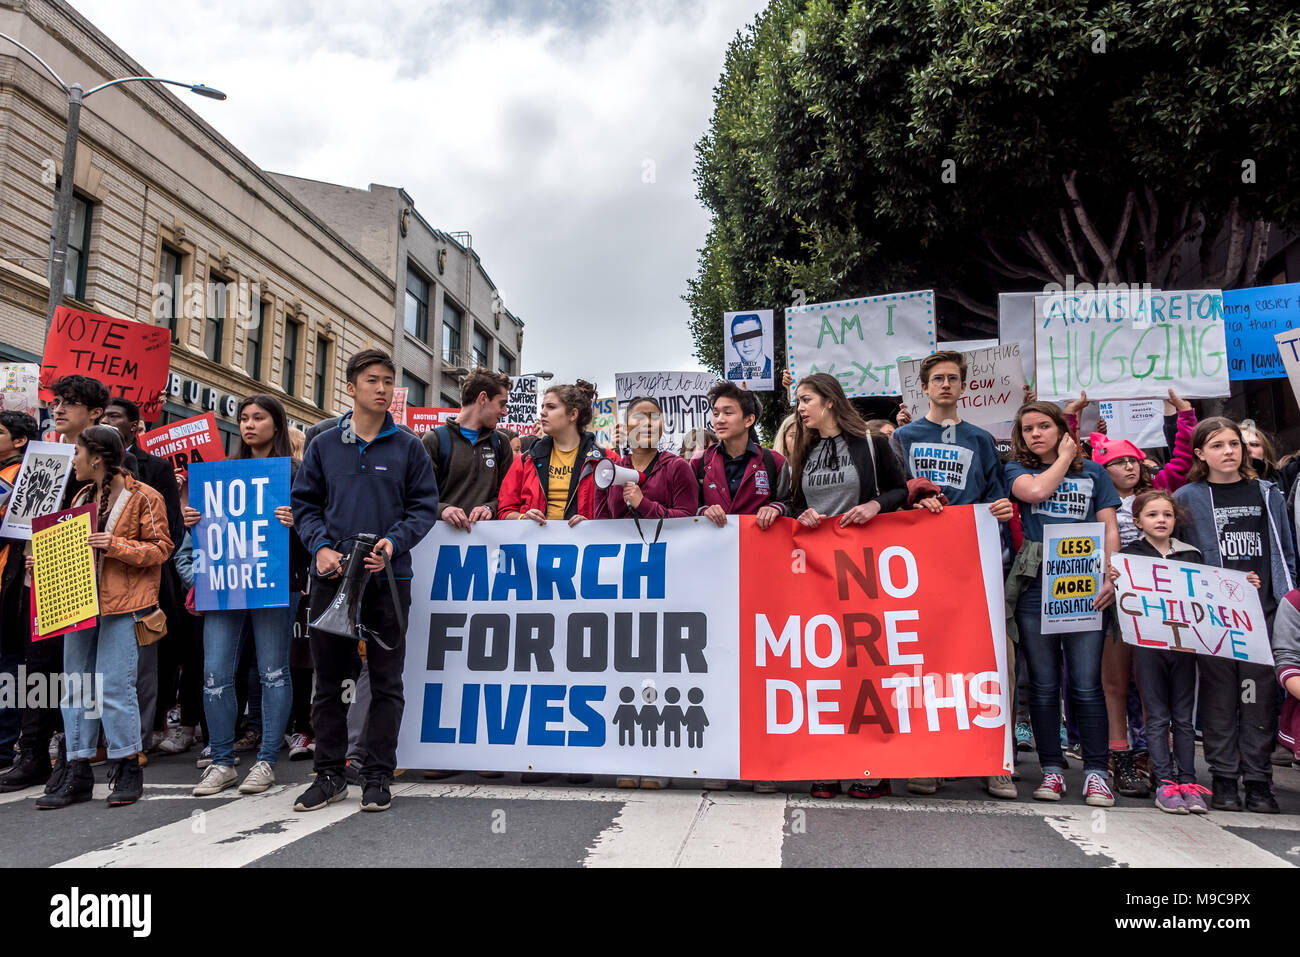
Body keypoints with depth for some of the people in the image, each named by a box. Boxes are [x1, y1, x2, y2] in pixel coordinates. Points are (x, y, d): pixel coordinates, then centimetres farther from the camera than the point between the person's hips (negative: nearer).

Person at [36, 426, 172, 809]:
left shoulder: (143, 497, -5)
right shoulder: (82, 497, 17)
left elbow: (161, 548, -9)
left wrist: (116, 545, -19)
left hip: (122, 604, -7)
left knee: (114, 685, -7)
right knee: (75, 685, 8)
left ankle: (127, 769, 7)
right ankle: (76, 771, 16)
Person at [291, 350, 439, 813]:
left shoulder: (408, 448, 4)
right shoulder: (323, 445, 9)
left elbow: (424, 506, 2)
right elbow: (304, 504, 9)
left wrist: (394, 542, -15)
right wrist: (320, 546, -9)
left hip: (389, 576, -1)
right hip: (331, 574, 2)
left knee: (386, 680, 4)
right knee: (328, 679, 9)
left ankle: (377, 776, 15)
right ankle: (329, 774, 21)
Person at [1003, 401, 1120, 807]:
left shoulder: (1092, 472, 15)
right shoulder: (1017, 469, 12)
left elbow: (1110, 528, 9)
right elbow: (1035, 491, -11)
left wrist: (1110, 576, -4)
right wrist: (1064, 458, 4)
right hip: (1035, 584, 0)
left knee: (1086, 684, -4)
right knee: (1043, 683, 4)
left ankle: (1096, 771, 5)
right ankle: (1052, 769, 13)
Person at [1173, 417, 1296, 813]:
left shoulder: (1266, 493, 11)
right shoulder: (1186, 498, 4)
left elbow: (1284, 552, 13)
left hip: (1262, 611, 2)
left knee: (1260, 697, 3)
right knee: (1219, 696, 3)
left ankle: (1258, 779, 14)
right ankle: (1223, 778, 12)